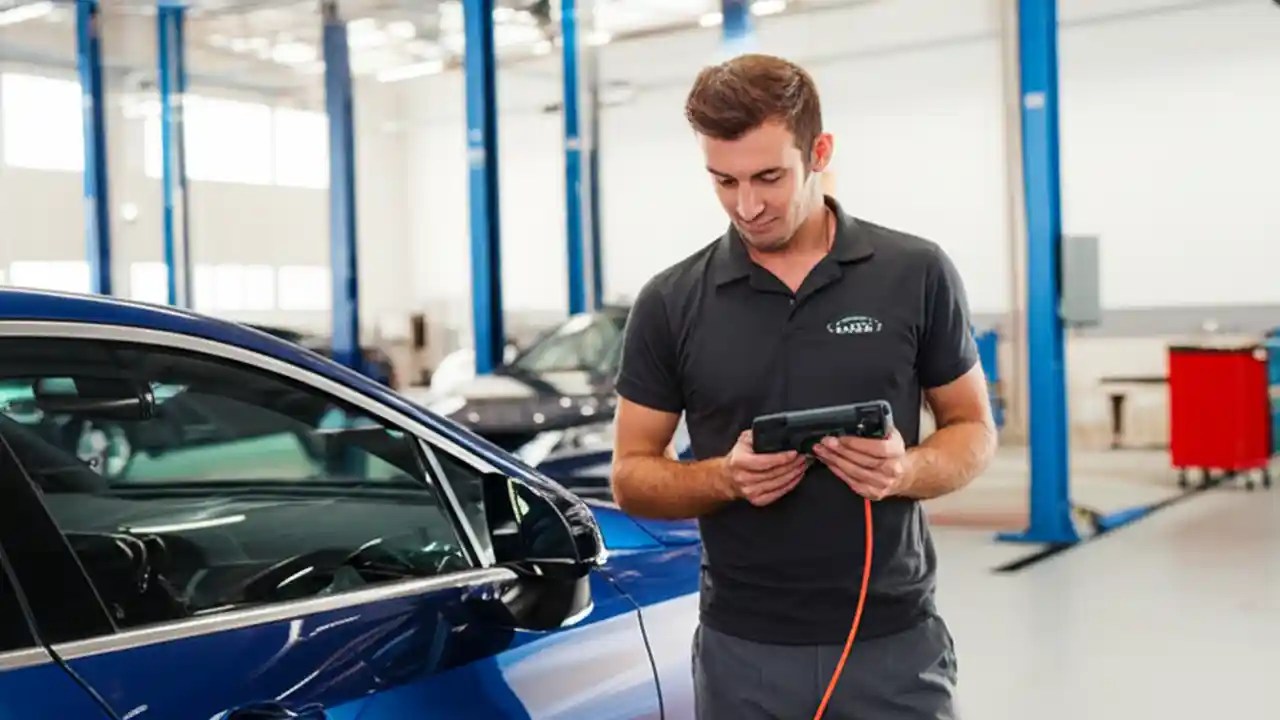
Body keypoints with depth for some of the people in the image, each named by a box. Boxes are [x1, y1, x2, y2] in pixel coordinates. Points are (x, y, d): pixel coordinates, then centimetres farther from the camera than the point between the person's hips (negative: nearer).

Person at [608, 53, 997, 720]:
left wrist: (906, 470, -16)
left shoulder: (917, 275, -3)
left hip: (895, 644, 0)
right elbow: (630, 476, 2)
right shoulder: (670, 303, -2)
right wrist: (726, 477, -17)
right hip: (742, 651, 1)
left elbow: (974, 429, 5)